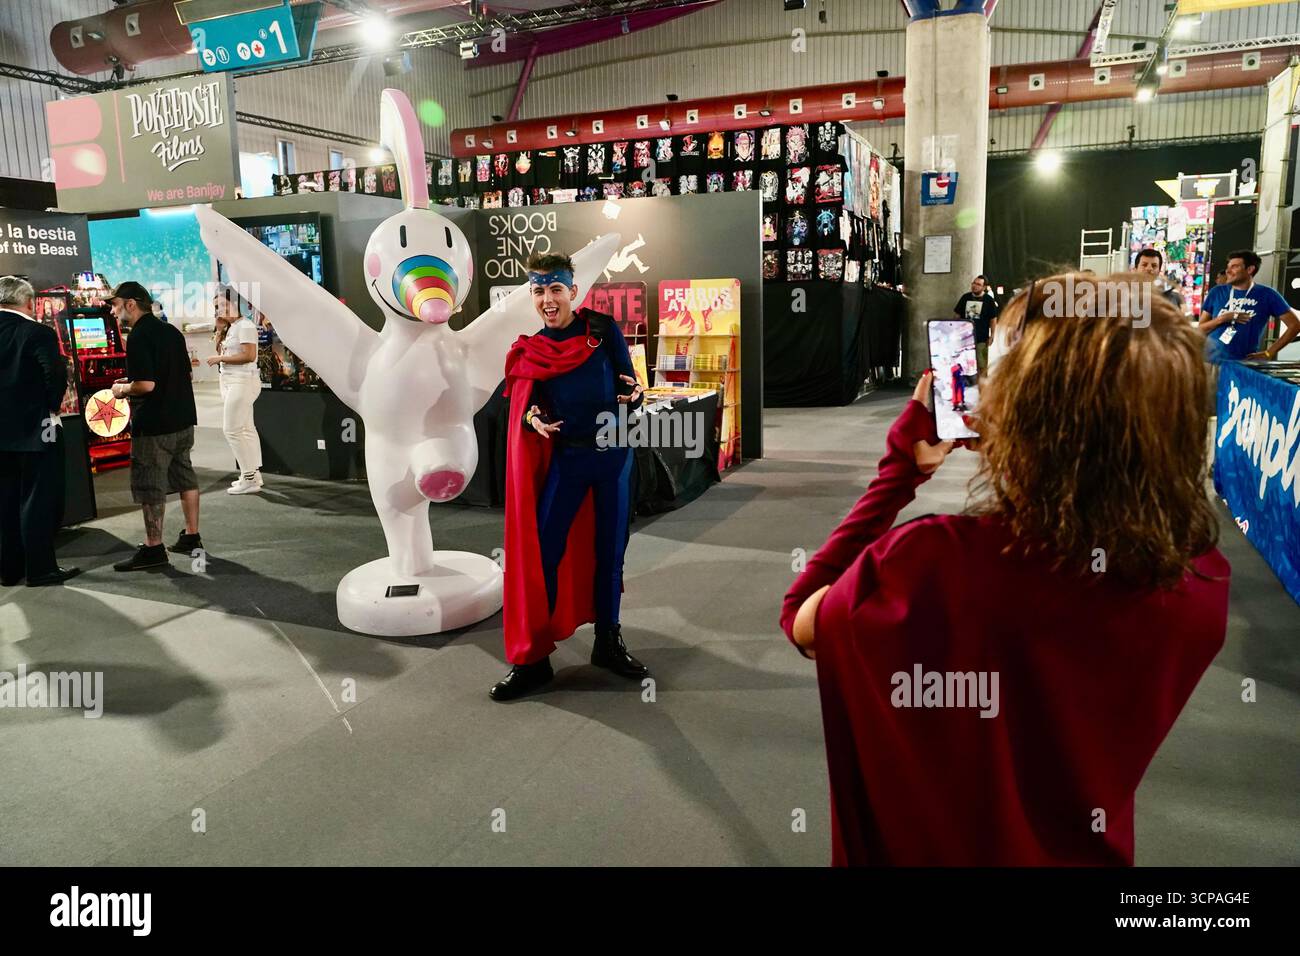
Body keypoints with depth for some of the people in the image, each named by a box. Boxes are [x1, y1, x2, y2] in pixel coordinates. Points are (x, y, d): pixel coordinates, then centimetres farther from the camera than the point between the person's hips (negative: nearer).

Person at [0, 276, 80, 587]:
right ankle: (41, 569, 5)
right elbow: (56, 375, -21)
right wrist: (52, 408, -4)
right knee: (38, 501, 1)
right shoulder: (39, 333, -12)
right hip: (34, 431, -6)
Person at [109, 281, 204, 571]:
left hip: (154, 425, -9)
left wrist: (123, 389, -3)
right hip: (183, 419, 9)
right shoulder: (171, 331, 10)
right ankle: (191, 537, 23)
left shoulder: (139, 336, -16)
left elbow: (147, 384, -24)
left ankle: (153, 549, 6)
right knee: (185, 478, 15)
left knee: (150, 486, 0)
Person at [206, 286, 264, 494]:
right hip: (231, 382, 10)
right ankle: (253, 474, 19)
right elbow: (219, 351, 15)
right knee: (245, 429, 12)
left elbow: (249, 355, -24)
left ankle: (250, 478, -6)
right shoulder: (231, 327, 15)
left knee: (232, 430, -10)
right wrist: (220, 330, 5)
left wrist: (220, 359, -17)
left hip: (242, 382, -10)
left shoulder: (245, 326, -13)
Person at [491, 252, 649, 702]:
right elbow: (527, 404, 5)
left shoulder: (603, 330, -3)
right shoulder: (531, 350, 2)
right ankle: (533, 657, 7)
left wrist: (632, 396, -26)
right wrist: (532, 420, -18)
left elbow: (629, 389, -3)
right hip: (565, 459, 0)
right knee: (541, 554, -6)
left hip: (613, 454, 0)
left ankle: (608, 643, 27)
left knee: (609, 553, 10)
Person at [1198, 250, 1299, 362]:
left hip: (1244, 363, -2)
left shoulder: (1266, 295, 1)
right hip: (1211, 361, 2)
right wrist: (1222, 319, -10)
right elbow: (1200, 329, 7)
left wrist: (1269, 353, -2)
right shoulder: (1217, 292, 6)